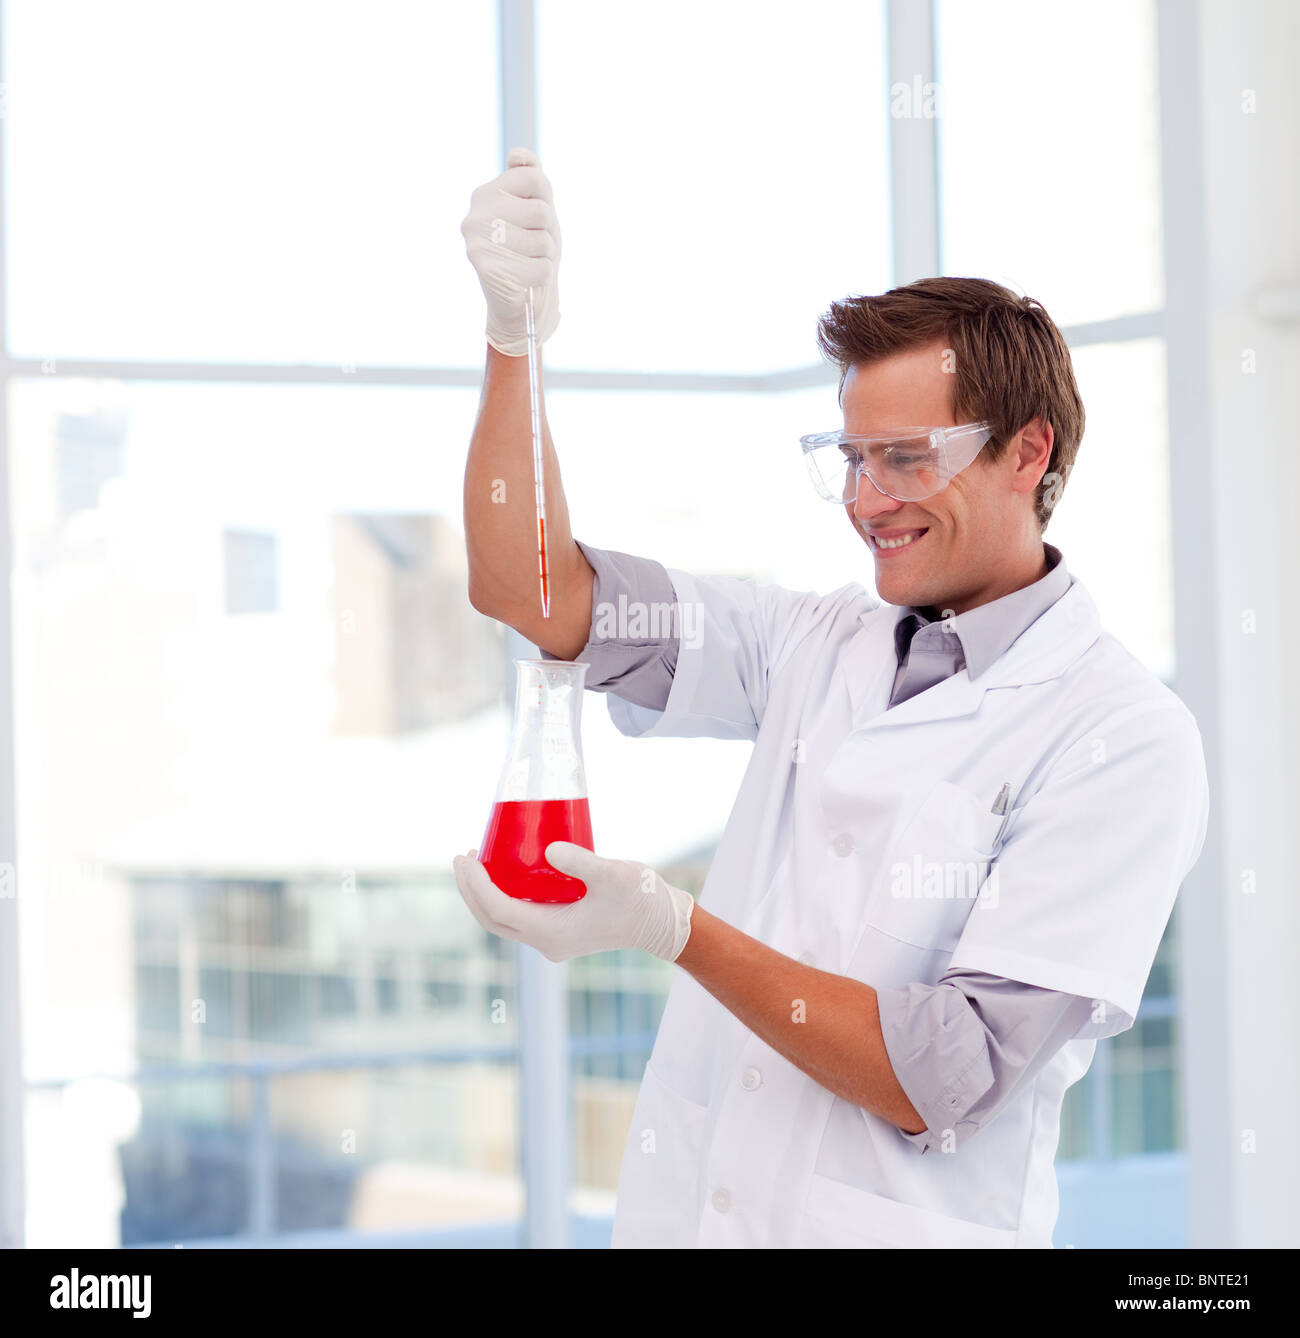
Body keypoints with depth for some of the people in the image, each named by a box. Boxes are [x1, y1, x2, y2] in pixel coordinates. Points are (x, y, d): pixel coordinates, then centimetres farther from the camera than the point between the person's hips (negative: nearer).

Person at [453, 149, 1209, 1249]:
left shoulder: (1129, 743, -10)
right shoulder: (816, 646, 7)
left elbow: (943, 1082, -16)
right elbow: (533, 595, 4)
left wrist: (673, 928, -23)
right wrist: (515, 334, -8)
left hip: (899, 1225, -5)